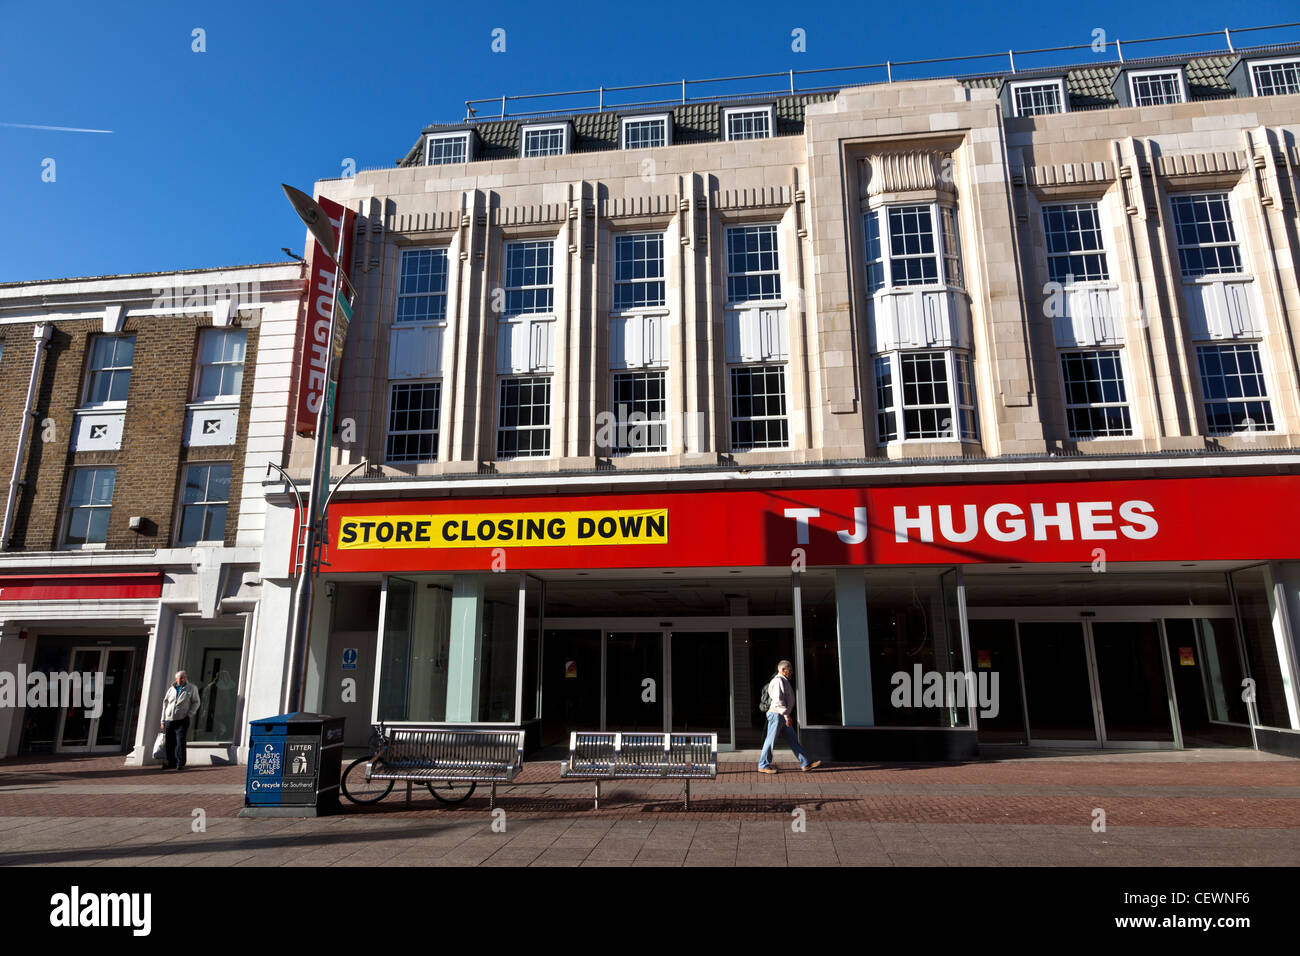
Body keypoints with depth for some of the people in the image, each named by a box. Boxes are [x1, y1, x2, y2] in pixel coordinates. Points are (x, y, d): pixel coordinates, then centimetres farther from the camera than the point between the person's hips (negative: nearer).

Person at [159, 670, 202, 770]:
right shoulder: (171, 689, 12)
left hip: (182, 720, -4)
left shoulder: (191, 688, 3)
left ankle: (181, 763, -9)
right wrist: (163, 721, 14)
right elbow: (165, 704, 16)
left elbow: (196, 702, 5)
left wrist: (189, 714, -9)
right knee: (170, 743, 7)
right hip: (169, 721, 4)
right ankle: (171, 763, 20)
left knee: (180, 741, -12)